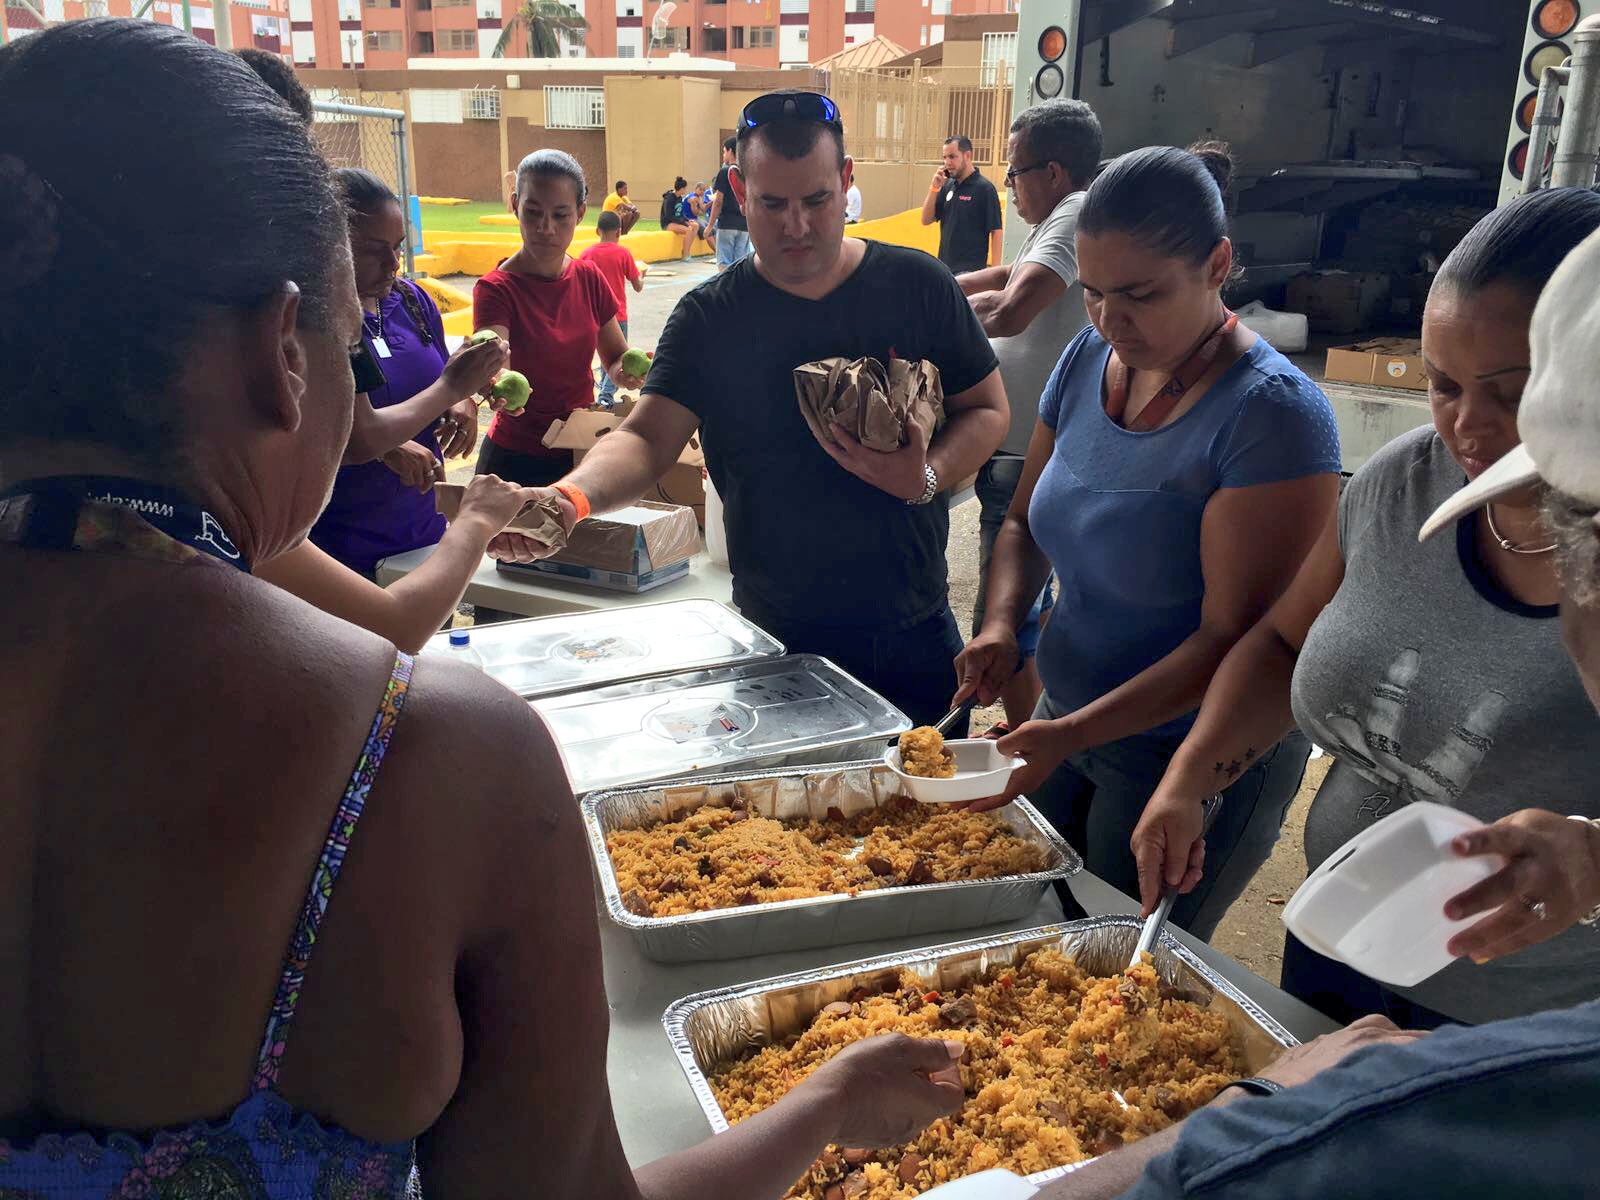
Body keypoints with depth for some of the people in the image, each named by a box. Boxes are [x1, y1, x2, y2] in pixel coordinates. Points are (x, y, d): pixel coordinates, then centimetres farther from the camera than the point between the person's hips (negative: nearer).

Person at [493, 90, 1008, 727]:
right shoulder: (710, 318, -4)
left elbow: (987, 409, 4)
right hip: (777, 636, -1)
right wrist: (572, 496, -33)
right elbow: (647, 437, -12)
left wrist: (928, 475, -16)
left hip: (915, 630, 2)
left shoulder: (918, 286, -2)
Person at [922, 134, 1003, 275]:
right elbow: (926, 220, 9)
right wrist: (934, 188, -4)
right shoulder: (947, 186, 9)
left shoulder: (984, 188, -9)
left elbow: (996, 232, -10)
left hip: (970, 270, -7)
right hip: (945, 268, 7)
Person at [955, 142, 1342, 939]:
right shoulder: (1088, 360, -2)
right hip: (1068, 719, 7)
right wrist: (1001, 624, -10)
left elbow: (1232, 639, -24)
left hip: (1194, 760, -6)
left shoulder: (1273, 416, -23)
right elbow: (1025, 521, 9)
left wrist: (1072, 735, -31)